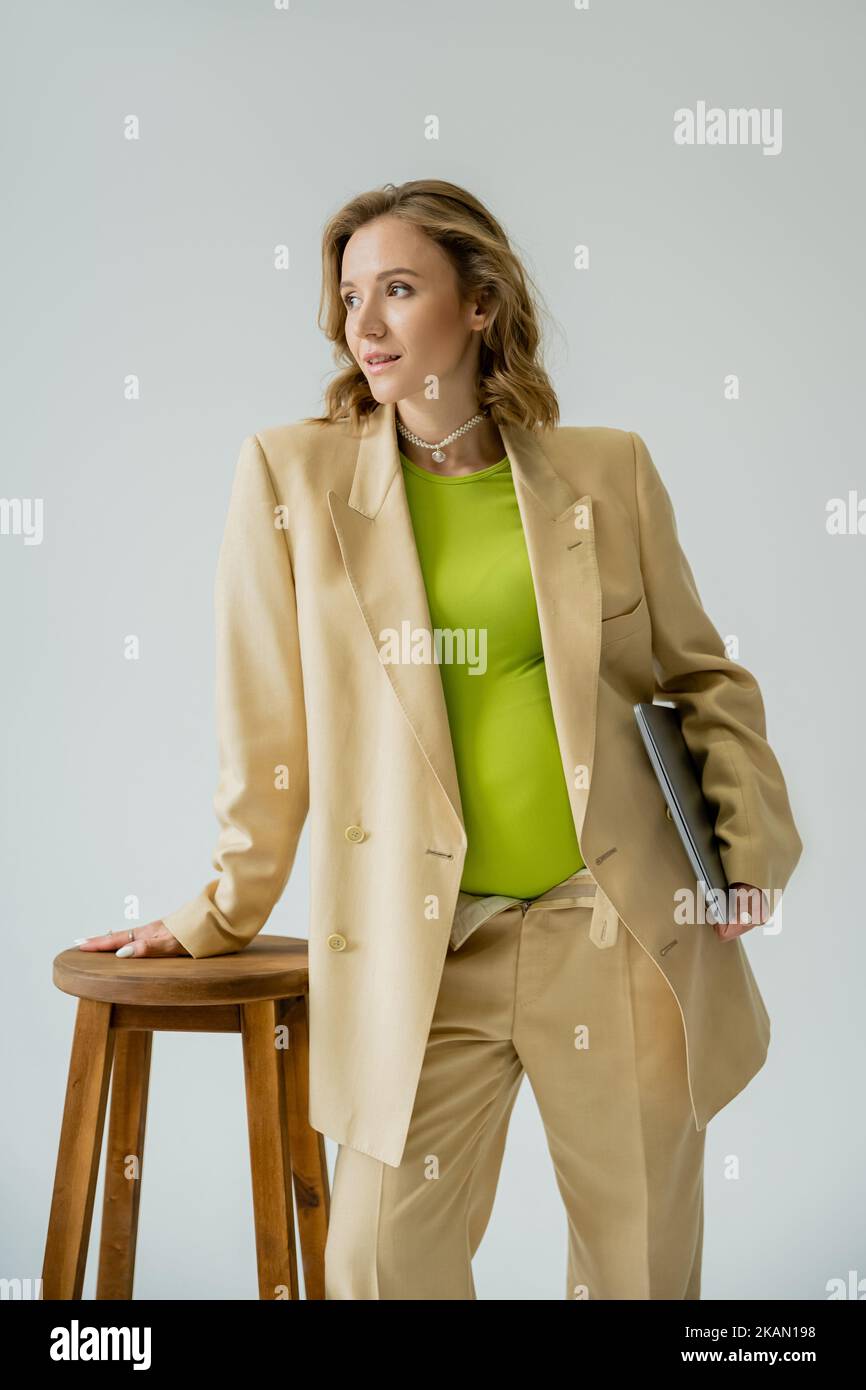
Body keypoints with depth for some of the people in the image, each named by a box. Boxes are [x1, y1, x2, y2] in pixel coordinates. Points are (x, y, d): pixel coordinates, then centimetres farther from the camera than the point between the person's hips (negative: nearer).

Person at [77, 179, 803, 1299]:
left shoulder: (608, 470, 3)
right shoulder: (291, 474, -1)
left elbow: (701, 676, 12)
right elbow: (265, 725, 4)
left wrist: (753, 846, 0)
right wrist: (224, 916, 10)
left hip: (625, 930, 1)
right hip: (419, 945, -1)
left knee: (643, 1256, 13)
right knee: (384, 1264, 2)